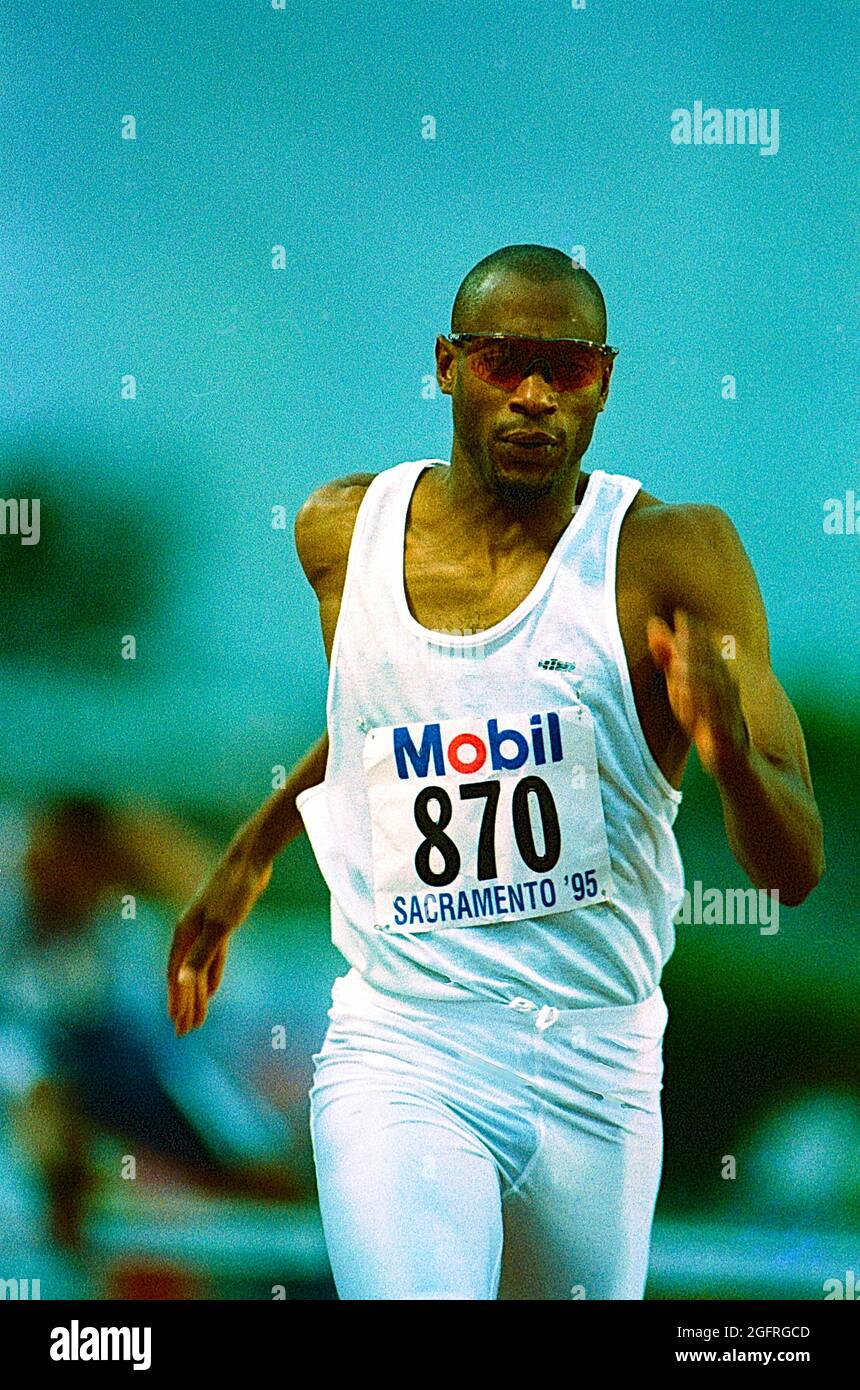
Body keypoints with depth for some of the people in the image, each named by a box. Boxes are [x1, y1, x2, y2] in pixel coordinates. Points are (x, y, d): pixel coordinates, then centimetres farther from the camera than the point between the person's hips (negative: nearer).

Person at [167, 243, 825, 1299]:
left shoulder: (676, 558, -8)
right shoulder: (339, 530, 3)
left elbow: (794, 870, -13)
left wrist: (732, 755, -33)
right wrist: (249, 856, 33)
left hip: (596, 1071, 0)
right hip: (397, 1056, 0)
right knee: (408, 1289, -25)